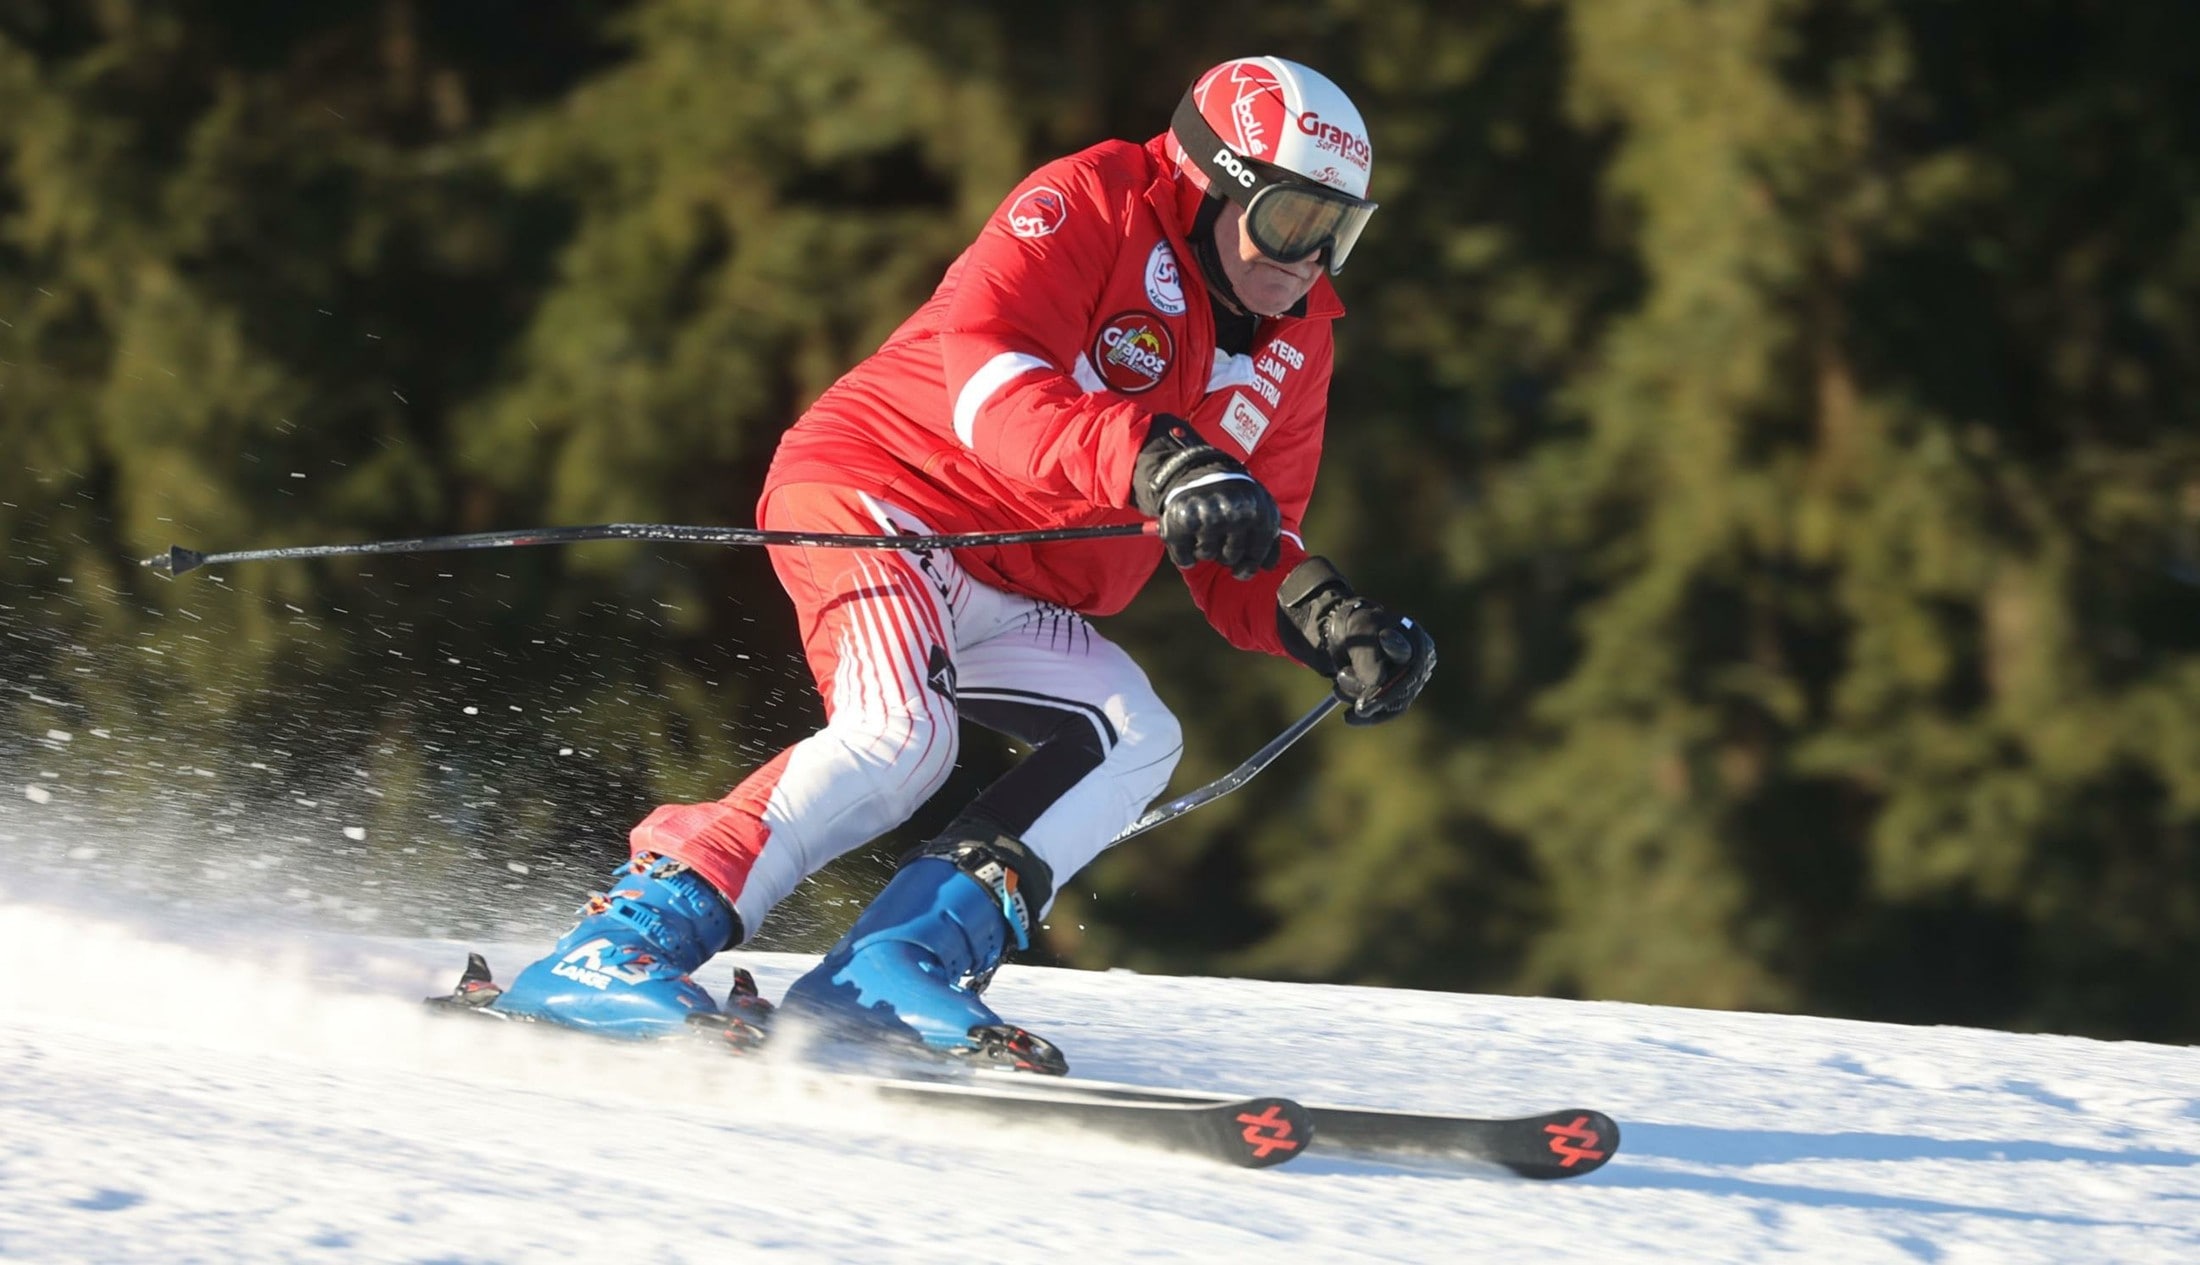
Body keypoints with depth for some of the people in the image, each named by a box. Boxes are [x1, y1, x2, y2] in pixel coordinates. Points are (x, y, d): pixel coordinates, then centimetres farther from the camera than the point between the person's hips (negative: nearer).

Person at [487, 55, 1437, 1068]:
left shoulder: (1291, 351, 10)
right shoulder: (1090, 208, -13)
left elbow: (1235, 566, 13)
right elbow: (990, 376, -29)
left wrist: (1324, 617, -10)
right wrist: (1155, 463, -43)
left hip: (1011, 602, 8)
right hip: (876, 496, -8)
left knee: (1135, 741, -13)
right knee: (899, 736, -30)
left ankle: (899, 963, -22)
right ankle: (614, 953, -28)